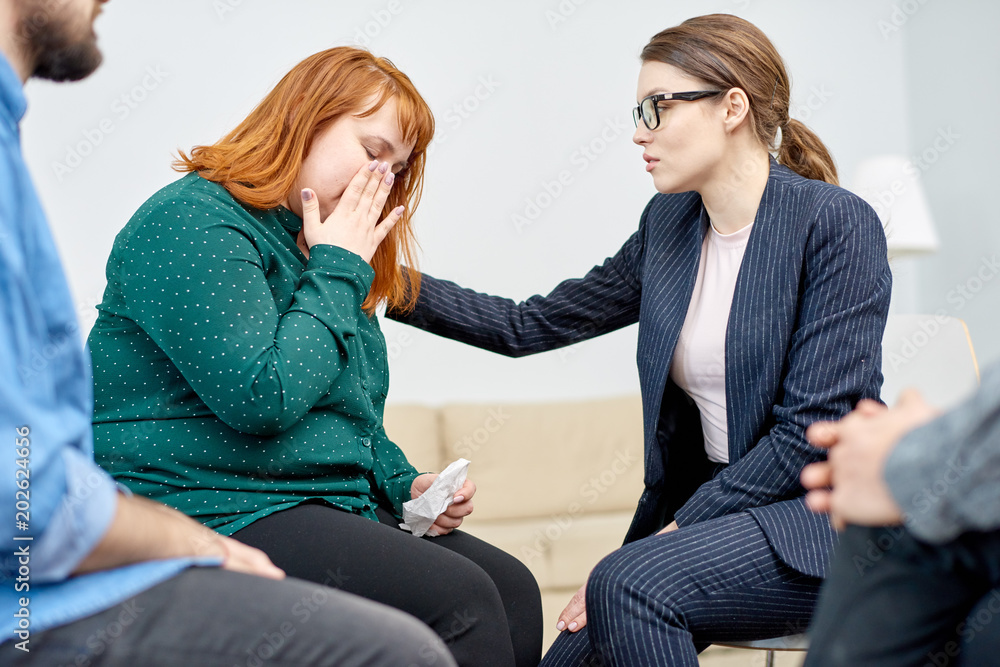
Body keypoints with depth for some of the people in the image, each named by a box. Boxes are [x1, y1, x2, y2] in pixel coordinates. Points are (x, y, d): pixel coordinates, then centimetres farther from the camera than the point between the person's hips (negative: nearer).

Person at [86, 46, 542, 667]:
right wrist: (337, 270, -13)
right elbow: (261, 400, -24)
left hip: (338, 507, 9)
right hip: (212, 514, -9)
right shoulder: (195, 223, -12)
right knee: (459, 600, -24)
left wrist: (404, 482, 7)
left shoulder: (328, 255, 19)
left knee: (514, 590, -9)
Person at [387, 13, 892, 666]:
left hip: (827, 520, -5)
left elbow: (811, 431, -16)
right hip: (716, 511, 6)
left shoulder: (838, 224, -11)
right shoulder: (669, 222, 9)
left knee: (629, 583, -30)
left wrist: (680, 530, -17)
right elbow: (535, 325, 13)